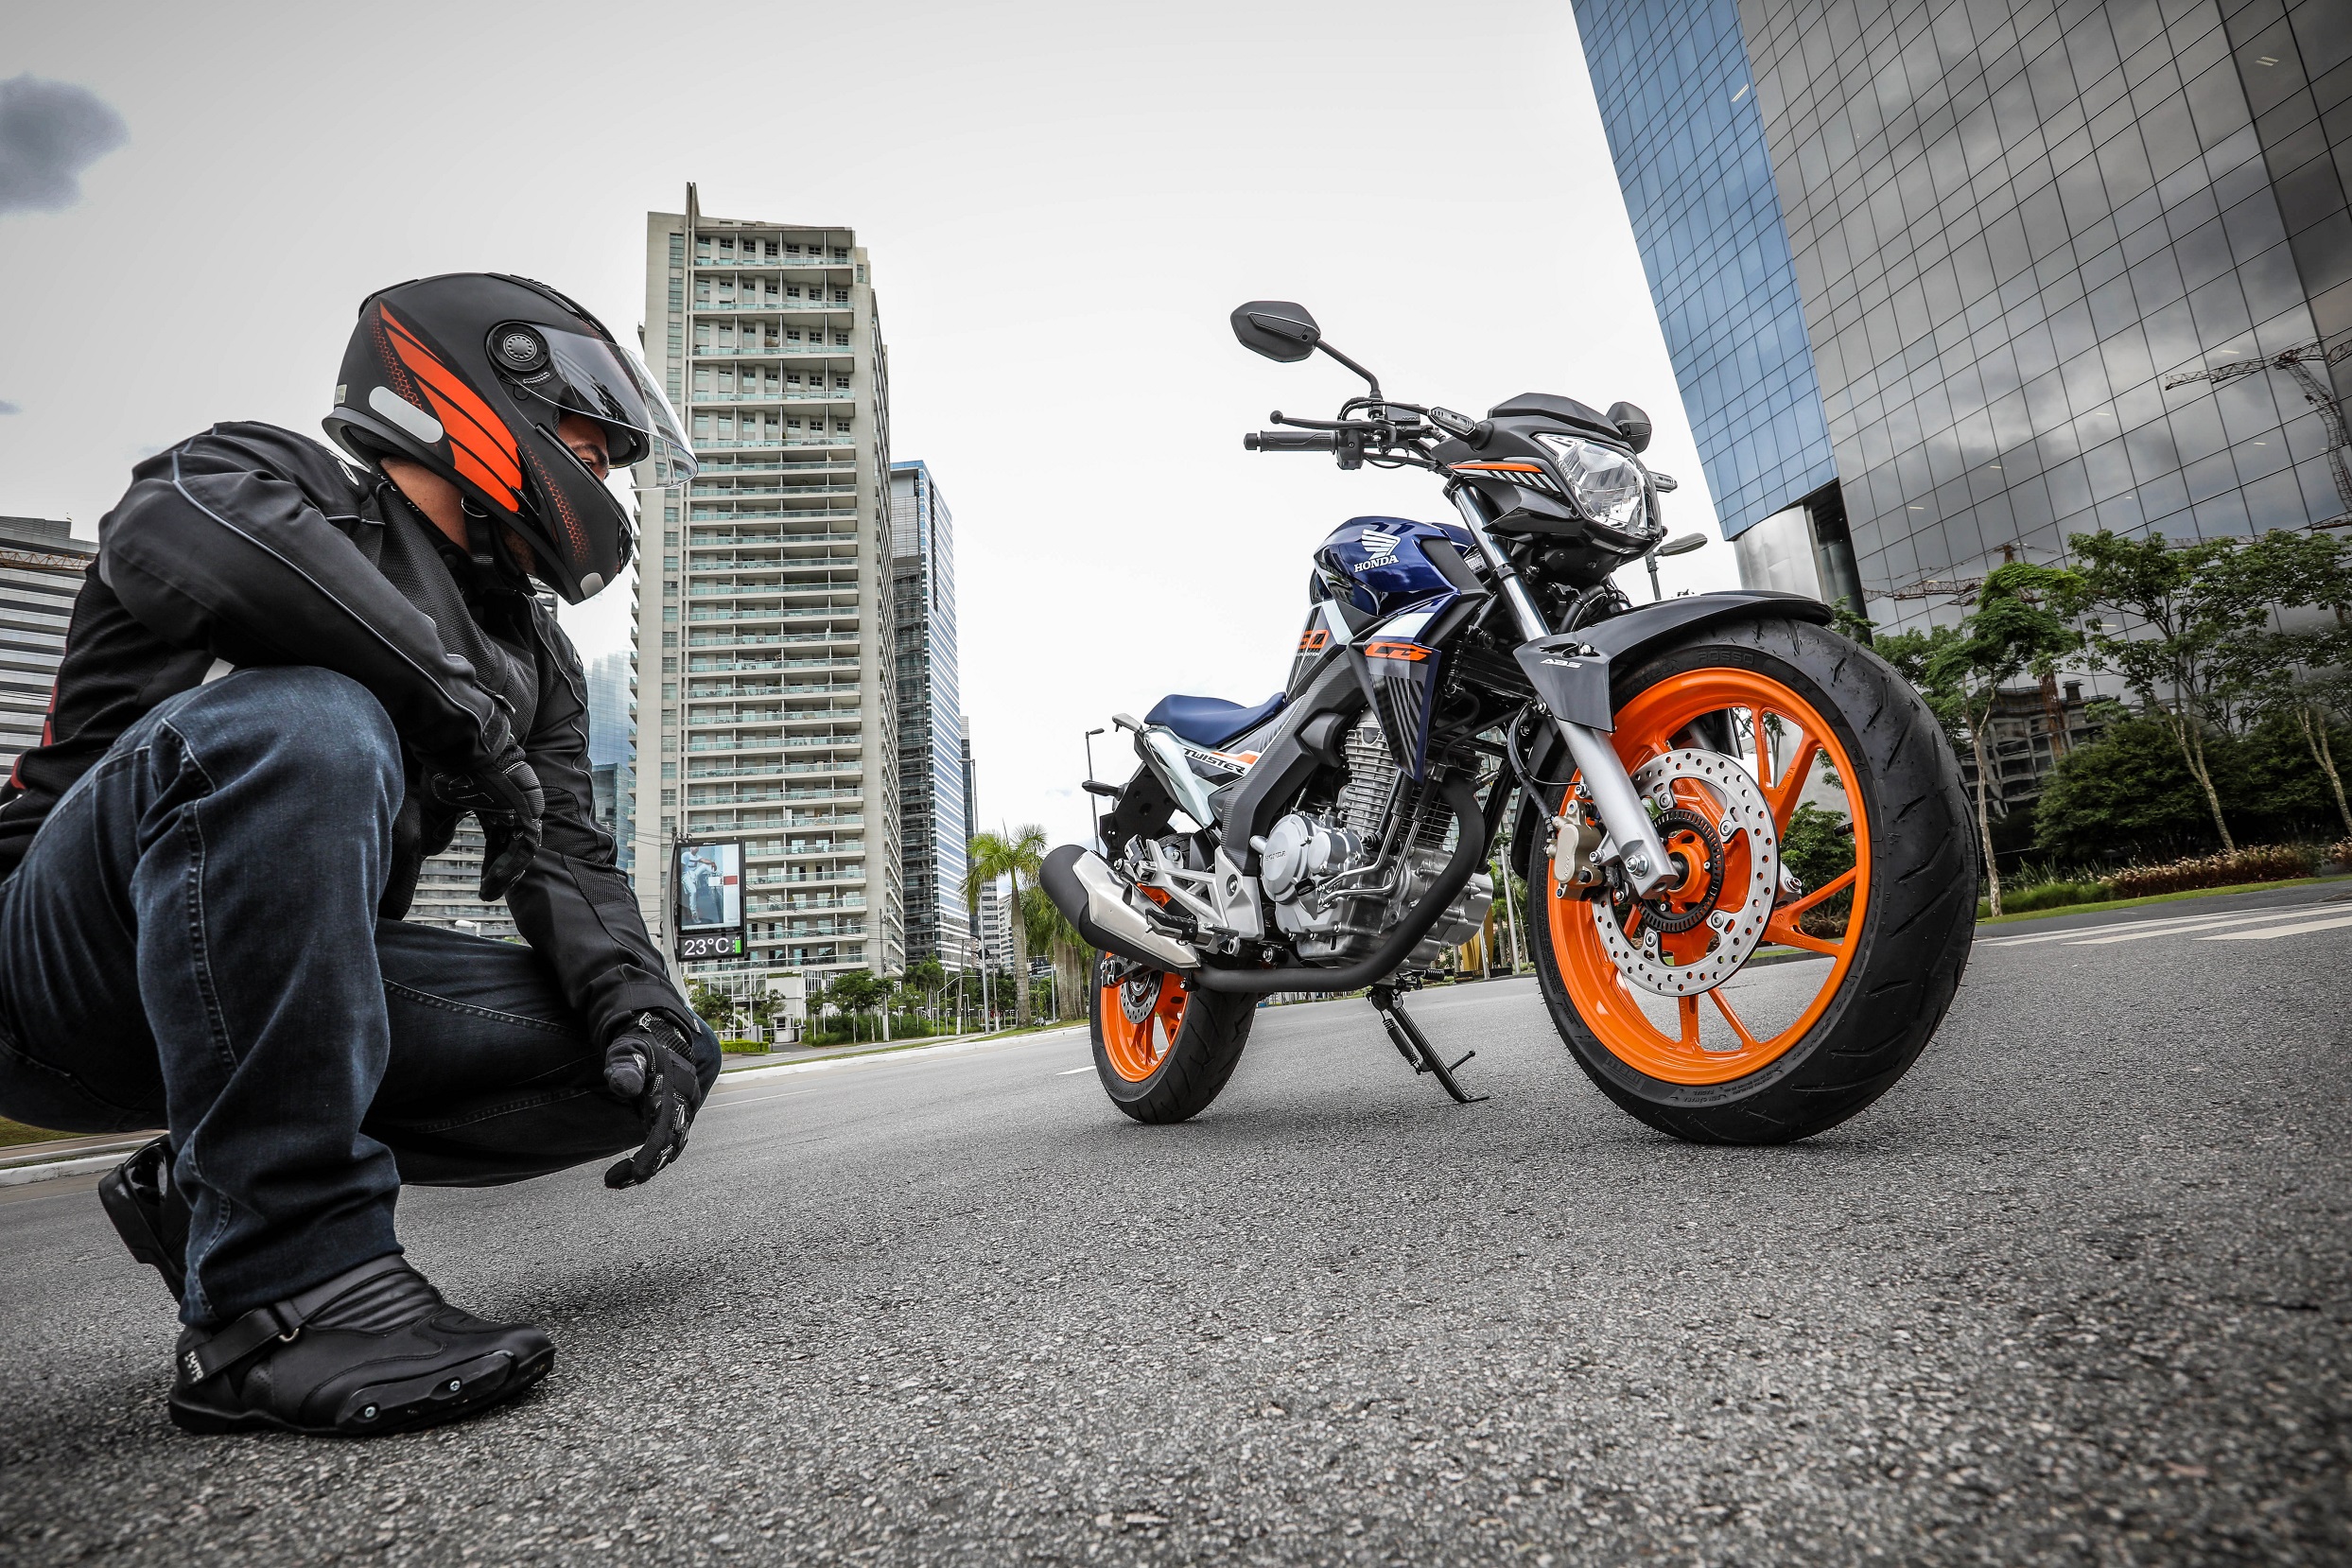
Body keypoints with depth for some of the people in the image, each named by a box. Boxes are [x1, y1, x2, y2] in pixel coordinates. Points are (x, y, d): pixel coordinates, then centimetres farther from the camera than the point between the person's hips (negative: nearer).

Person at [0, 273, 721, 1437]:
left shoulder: (531, 657, 15)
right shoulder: (280, 475, -1)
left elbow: (562, 855, 3)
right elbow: (175, 528, -27)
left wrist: (638, 1008, -14)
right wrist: (461, 714, -24)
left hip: (308, 976, 6)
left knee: (669, 1056, -7)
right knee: (300, 726, -36)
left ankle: (205, 1182, 0)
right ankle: (285, 1288, -31)